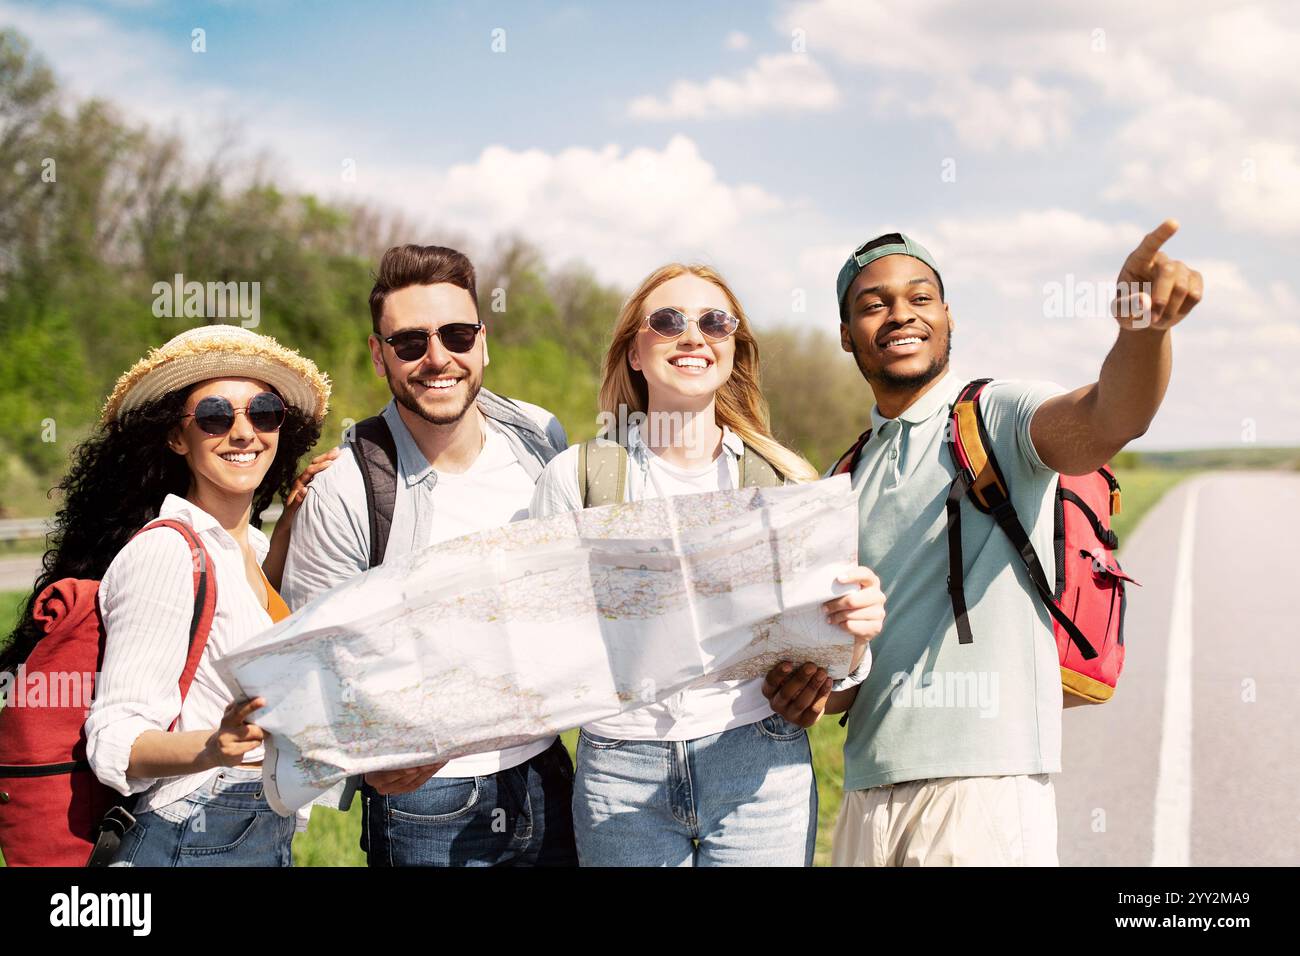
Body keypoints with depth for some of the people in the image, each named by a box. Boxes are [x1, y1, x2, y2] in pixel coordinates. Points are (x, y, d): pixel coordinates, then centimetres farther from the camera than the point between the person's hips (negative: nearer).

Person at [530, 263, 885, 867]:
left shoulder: (787, 481, 1)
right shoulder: (575, 476, -1)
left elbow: (825, 668, 2)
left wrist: (854, 633, -20)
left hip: (758, 768, 1)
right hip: (620, 771, 0)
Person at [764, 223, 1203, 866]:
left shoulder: (998, 416, -1)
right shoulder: (843, 481, 17)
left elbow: (1108, 420, -24)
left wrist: (1142, 326, -44)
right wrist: (818, 690, -1)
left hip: (986, 786, -6)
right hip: (868, 793, 6)